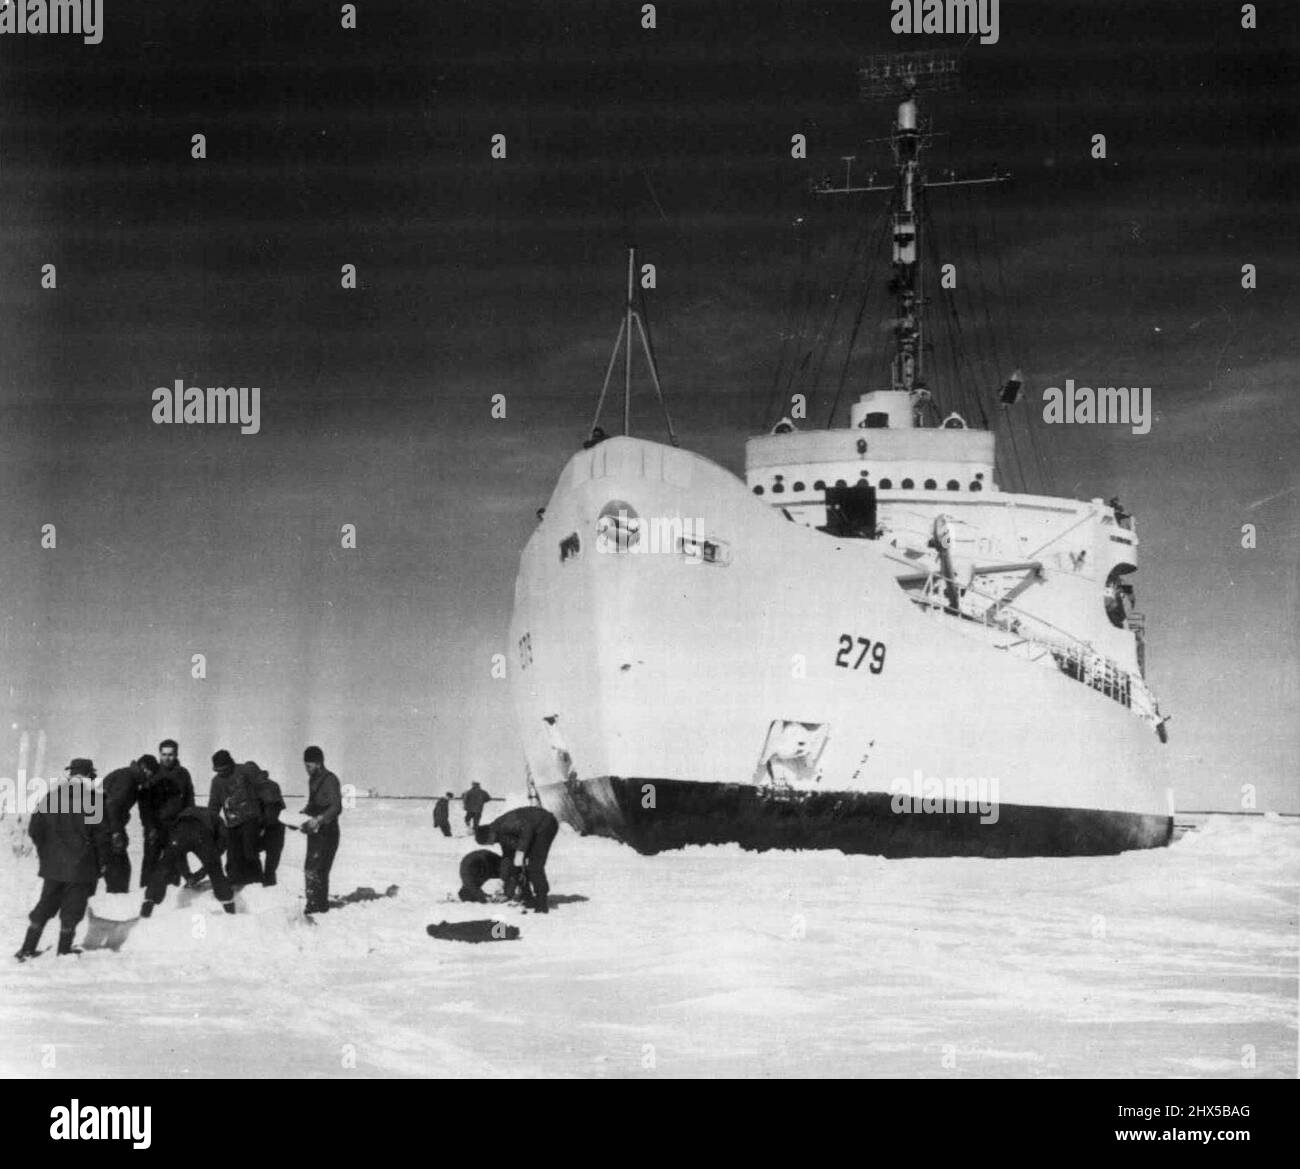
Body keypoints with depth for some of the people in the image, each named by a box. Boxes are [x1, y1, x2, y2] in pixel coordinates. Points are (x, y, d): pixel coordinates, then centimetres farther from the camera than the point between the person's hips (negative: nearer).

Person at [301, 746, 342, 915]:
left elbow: (336, 808, -20)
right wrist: (303, 814, 8)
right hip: (315, 832, 9)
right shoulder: (313, 780, 14)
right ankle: (321, 905, 19)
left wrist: (319, 820, -30)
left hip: (327, 832, -9)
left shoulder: (330, 780, -13)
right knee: (319, 870, 12)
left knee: (313, 869, -12)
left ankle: (315, 905, -10)